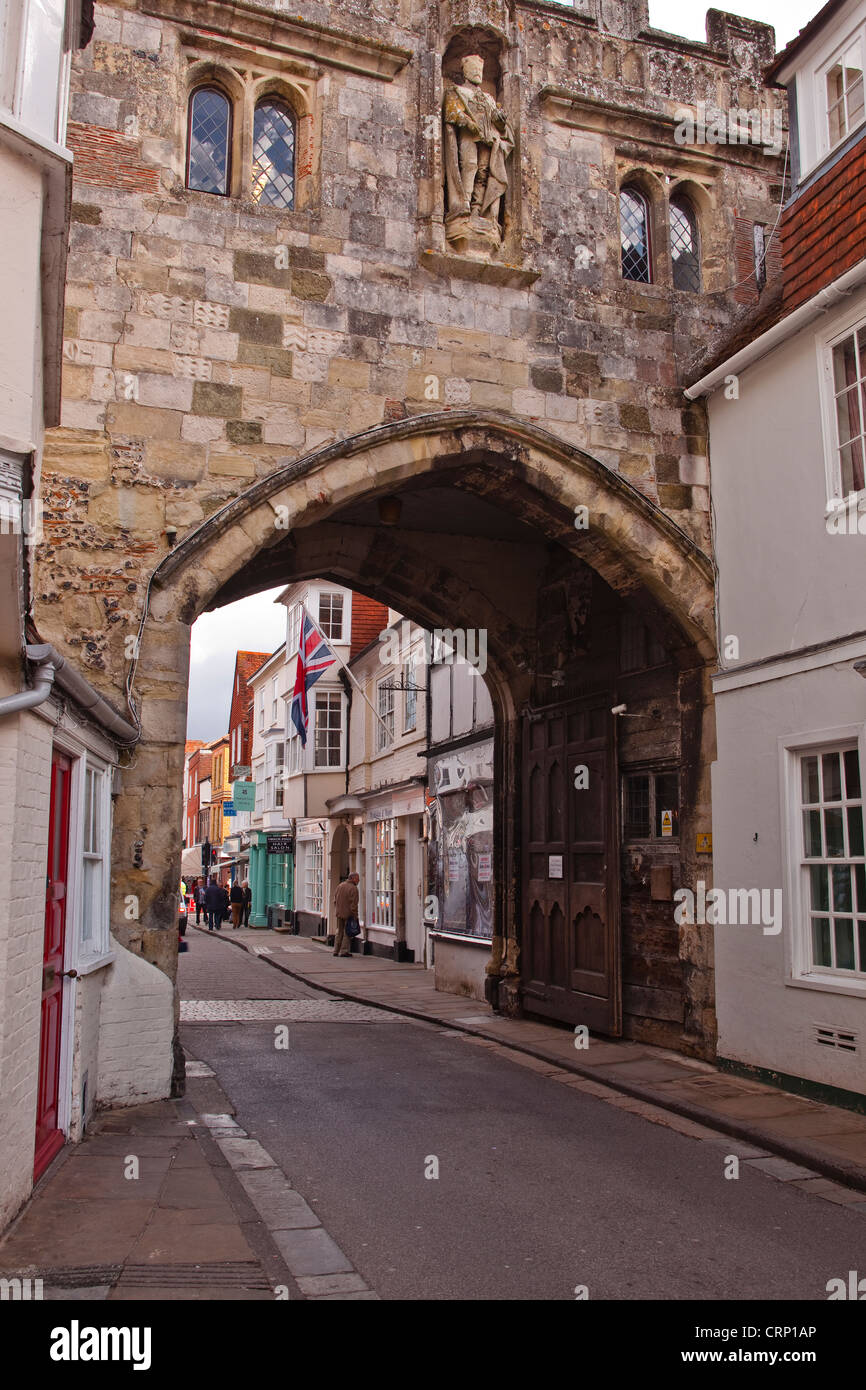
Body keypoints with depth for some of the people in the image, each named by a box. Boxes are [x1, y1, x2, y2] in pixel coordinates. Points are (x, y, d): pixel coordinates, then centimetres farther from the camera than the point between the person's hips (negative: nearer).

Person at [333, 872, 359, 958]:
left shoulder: (340, 886, 9)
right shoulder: (353, 888, -15)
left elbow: (335, 900, 14)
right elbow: (354, 903, -17)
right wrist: (355, 915, -11)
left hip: (339, 913, 7)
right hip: (348, 914, -7)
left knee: (339, 932, 16)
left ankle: (336, 950, 18)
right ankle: (344, 951, 2)